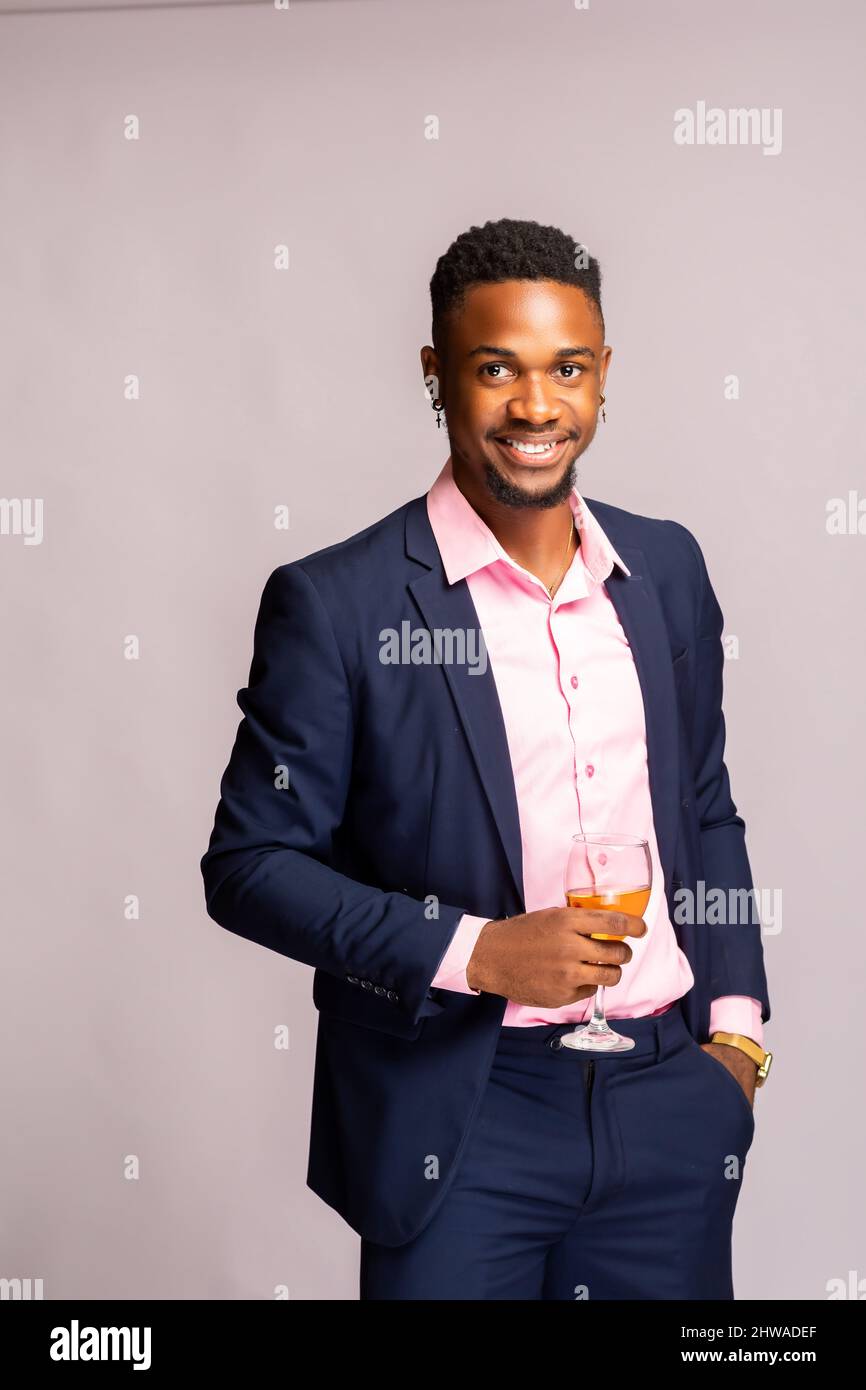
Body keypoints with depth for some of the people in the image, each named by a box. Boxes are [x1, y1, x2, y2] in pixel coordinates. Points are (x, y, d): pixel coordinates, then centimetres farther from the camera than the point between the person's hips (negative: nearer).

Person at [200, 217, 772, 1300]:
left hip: (672, 1101, 5)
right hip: (461, 1126, -4)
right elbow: (248, 865, -8)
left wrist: (735, 1025, 6)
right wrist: (474, 953, -17)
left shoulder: (666, 567, 5)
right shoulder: (335, 603, -10)